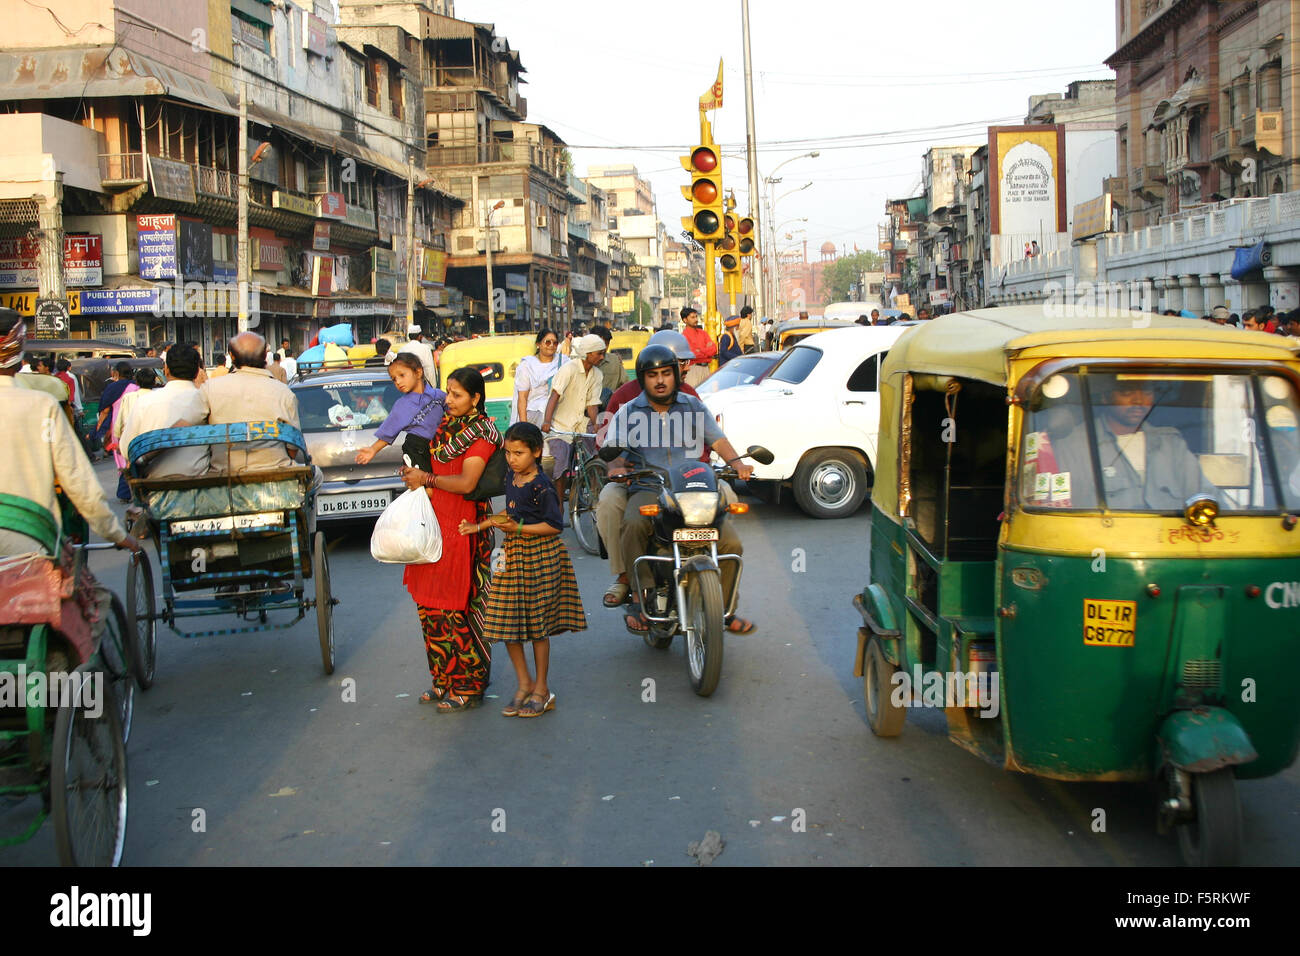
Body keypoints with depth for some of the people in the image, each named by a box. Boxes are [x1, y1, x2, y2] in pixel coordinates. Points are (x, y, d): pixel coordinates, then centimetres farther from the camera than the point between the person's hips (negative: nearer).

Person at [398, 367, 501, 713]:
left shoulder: (481, 432, -10)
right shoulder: (445, 423, 14)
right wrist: (413, 474, 3)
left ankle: (468, 687, 6)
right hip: (434, 522, 8)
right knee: (430, 604, 12)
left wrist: (427, 479, -13)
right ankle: (444, 679, 25)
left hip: (463, 526, -8)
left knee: (459, 608, -4)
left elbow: (467, 483, -19)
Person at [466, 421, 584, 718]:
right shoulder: (512, 479, 9)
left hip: (539, 557, -7)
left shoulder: (542, 487, -15)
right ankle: (524, 683, 21)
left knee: (537, 625, 1)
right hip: (512, 554, 7)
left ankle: (542, 690, 15)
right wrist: (480, 526, 17)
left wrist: (518, 528, -22)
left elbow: (555, 525, -17)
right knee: (506, 622, 6)